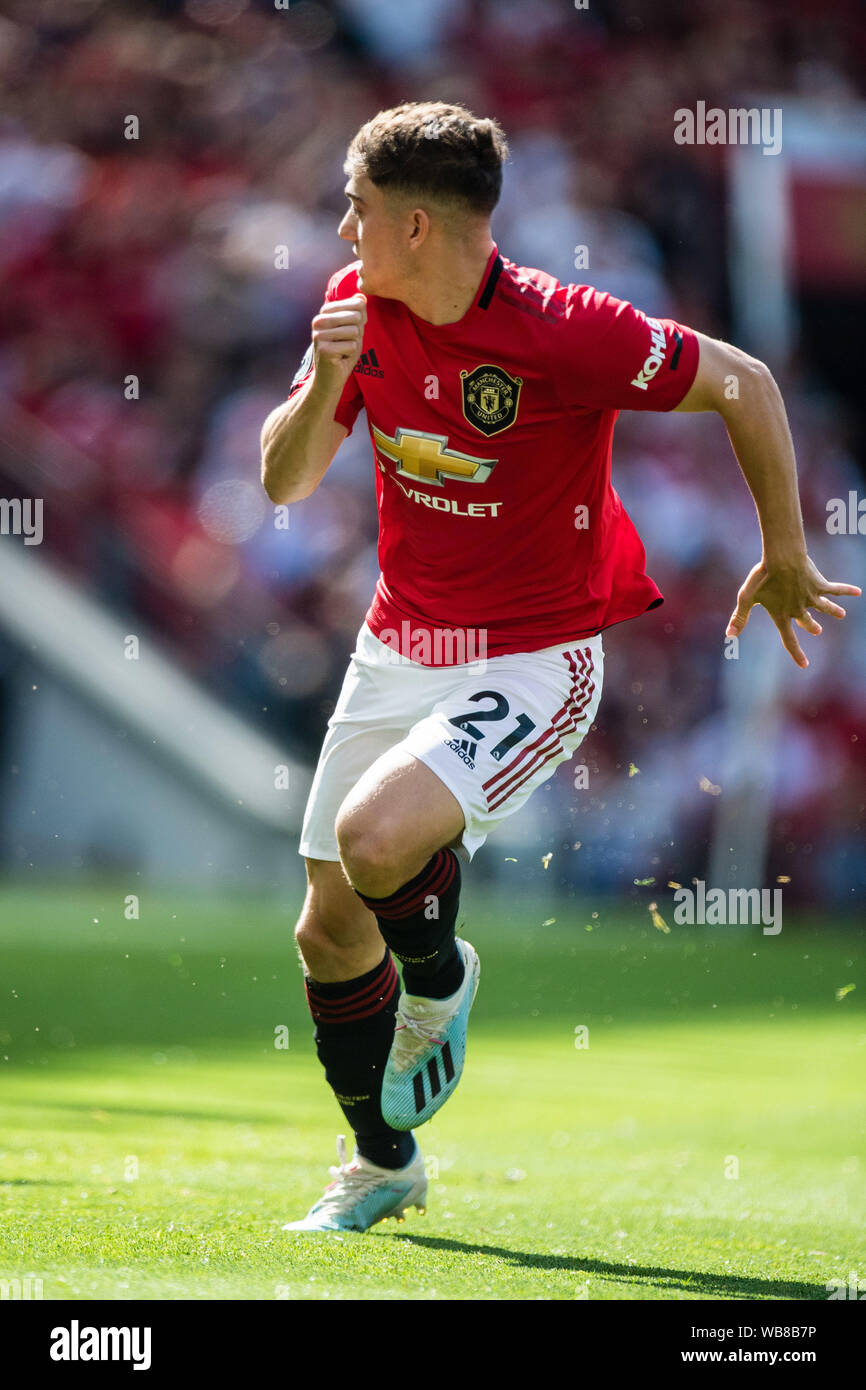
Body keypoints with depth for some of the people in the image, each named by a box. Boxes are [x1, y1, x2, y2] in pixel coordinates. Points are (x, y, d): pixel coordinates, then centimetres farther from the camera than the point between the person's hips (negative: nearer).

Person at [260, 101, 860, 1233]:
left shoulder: (565, 331, -23)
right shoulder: (357, 305, -5)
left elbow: (745, 385, -11)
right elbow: (284, 481, -2)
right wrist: (324, 387, -23)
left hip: (533, 664, -6)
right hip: (397, 652, 6)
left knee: (376, 839, -30)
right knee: (330, 932, 9)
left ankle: (438, 982, 5)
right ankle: (383, 1165, 33)